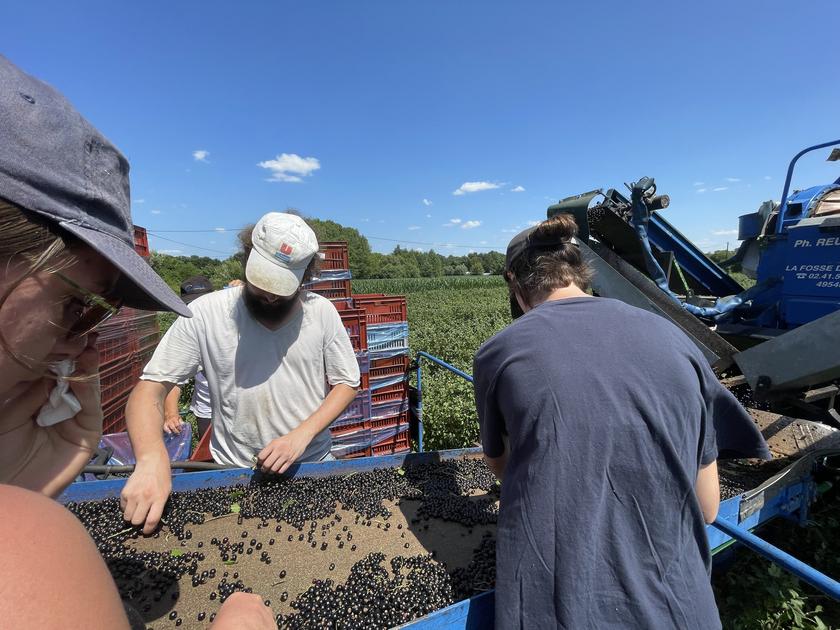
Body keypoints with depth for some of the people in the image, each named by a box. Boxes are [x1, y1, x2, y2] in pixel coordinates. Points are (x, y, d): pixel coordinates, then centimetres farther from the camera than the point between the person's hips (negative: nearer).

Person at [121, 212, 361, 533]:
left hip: (313, 465, 2)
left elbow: (346, 383, -4)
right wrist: (152, 459, -28)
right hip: (234, 475, -1)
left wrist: (302, 435, -18)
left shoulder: (322, 312, -10)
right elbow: (149, 390, -10)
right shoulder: (205, 313, -13)